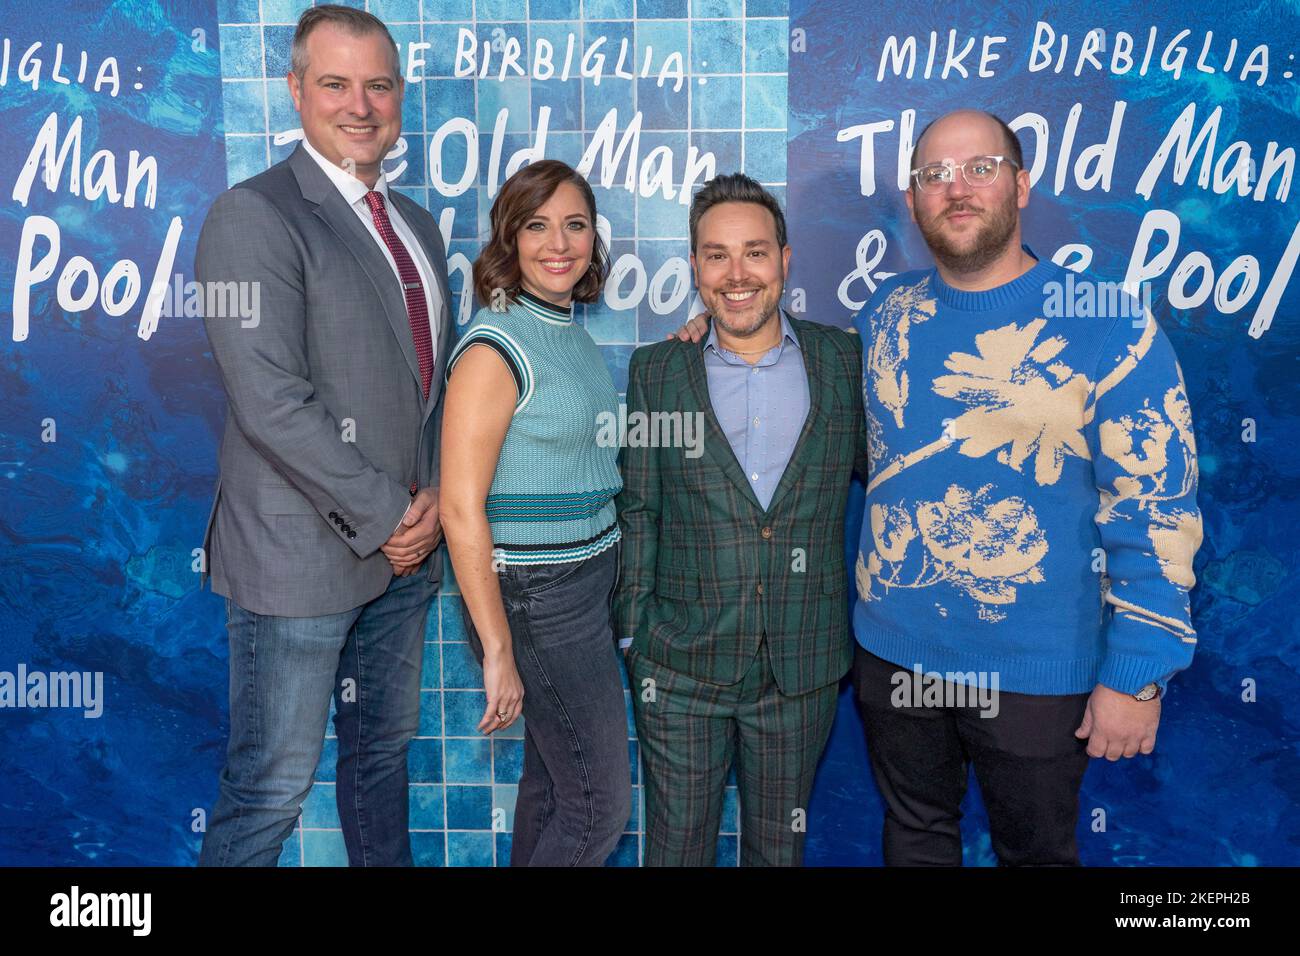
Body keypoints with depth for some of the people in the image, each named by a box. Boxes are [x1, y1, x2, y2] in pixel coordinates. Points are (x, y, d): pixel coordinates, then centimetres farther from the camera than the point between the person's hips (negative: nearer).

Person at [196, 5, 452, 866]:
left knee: (384, 749, 22)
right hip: (301, 555, -7)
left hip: (403, 542, 8)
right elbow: (272, 402, -20)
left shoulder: (416, 223, 13)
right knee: (271, 792, 5)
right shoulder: (254, 216, -12)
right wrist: (385, 514, -15)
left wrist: (436, 493, 0)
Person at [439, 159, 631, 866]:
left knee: (552, 780, 19)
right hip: (534, 595, -8)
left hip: (586, 578, 8)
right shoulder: (496, 346, -16)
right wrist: (498, 651, -19)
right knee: (601, 805, 2)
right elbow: (460, 509, -19)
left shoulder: (572, 331, 9)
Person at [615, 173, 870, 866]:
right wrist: (631, 633, -1)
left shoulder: (844, 360, 0)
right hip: (679, 668, 0)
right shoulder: (656, 371, 0)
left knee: (780, 847, 18)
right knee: (676, 845, 14)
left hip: (803, 666, 1)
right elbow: (637, 510, 1)